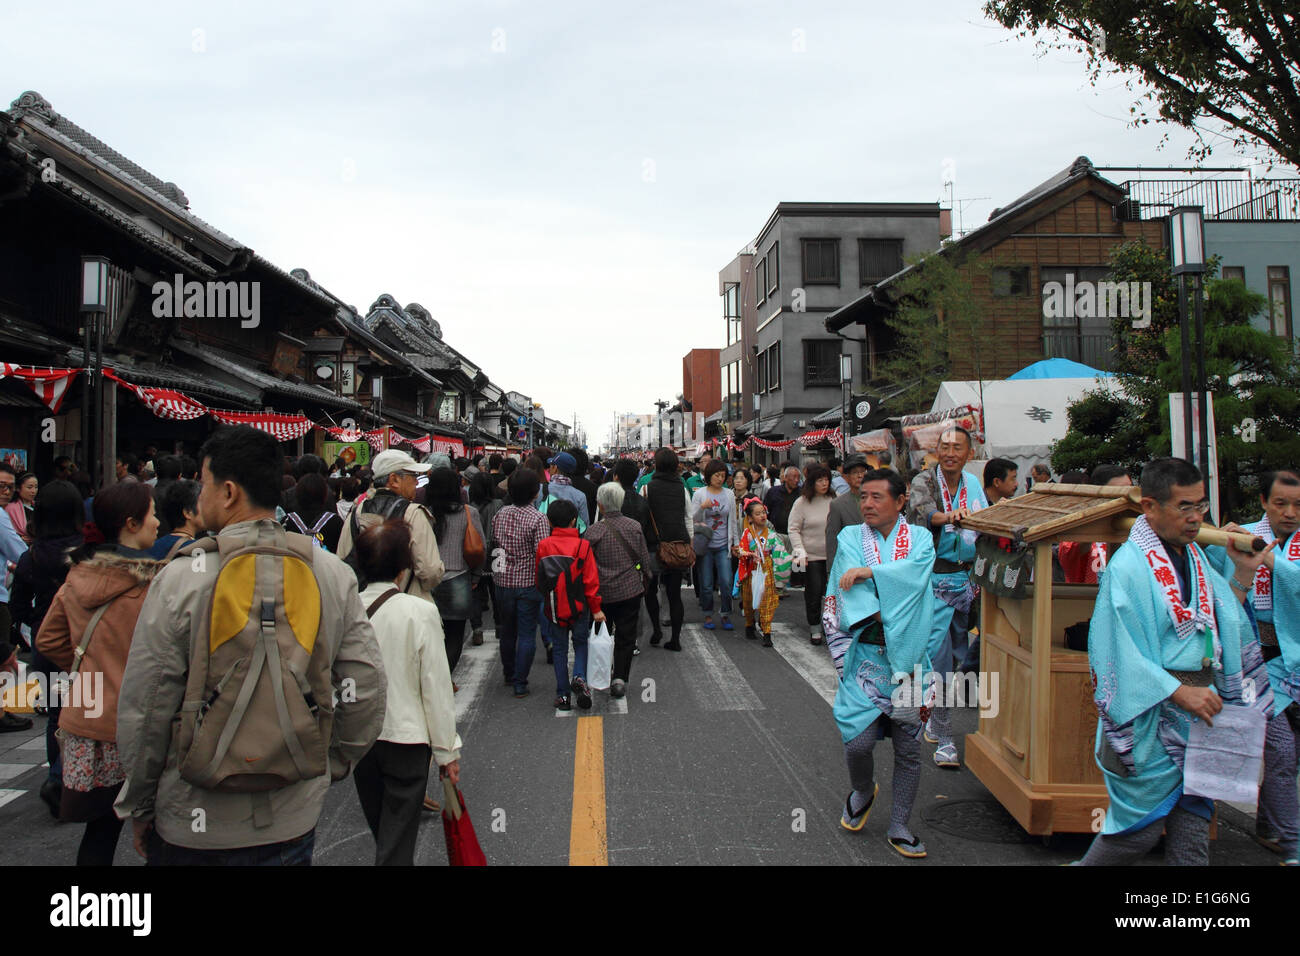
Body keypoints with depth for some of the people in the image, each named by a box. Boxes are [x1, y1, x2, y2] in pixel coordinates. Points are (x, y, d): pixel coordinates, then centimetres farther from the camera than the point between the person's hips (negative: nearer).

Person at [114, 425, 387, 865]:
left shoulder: (181, 578, -15)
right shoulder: (334, 574, -7)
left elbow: (143, 712, -10)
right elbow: (368, 689, -5)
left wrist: (138, 808, 5)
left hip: (193, 829, -2)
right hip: (295, 819, 2)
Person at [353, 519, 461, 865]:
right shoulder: (420, 612, -17)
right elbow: (436, 687, -13)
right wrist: (447, 749, -2)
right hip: (406, 738, -4)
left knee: (380, 832, 23)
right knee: (397, 842, 5)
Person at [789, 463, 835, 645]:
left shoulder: (834, 500, 4)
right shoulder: (802, 503, -3)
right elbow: (793, 530, -2)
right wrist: (800, 552, -12)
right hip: (812, 557, -2)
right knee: (814, 593, 2)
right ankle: (815, 629, 16)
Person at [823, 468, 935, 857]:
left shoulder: (919, 537, 6)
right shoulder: (850, 537, 5)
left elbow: (914, 568, -16)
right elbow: (850, 587, -11)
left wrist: (868, 571, -22)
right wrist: (882, 618, -21)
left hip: (907, 657, 1)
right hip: (863, 655, -1)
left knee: (909, 746, 6)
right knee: (858, 740, -7)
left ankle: (898, 826, 22)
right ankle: (863, 792, 26)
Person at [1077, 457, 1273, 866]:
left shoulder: (1194, 556, 9)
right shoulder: (1127, 566, -16)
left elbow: (1227, 625, 13)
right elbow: (1120, 654, -19)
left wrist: (1244, 573, 4)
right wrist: (1178, 691, -22)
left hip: (1199, 710, 7)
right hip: (1152, 716, -7)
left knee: (1193, 827, 12)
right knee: (1143, 825, 2)